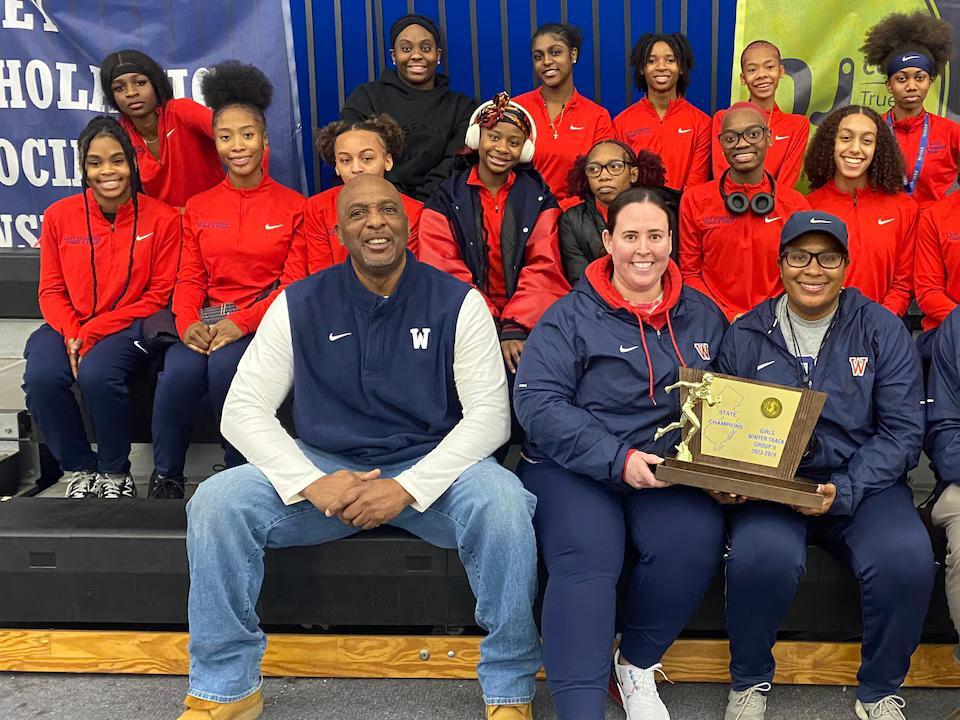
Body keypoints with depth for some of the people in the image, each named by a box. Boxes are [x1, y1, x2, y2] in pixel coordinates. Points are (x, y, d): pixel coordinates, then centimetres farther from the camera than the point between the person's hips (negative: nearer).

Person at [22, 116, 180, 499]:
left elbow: (158, 295, -4)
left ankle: (115, 471, -5)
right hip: (69, 327, 3)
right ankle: (80, 467, 0)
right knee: (41, 377, -27)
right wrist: (72, 335, -14)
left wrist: (93, 332, -13)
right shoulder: (59, 216, 4)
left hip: (130, 326, -3)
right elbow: (51, 291, 7)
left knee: (97, 375, -33)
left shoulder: (162, 218, -4)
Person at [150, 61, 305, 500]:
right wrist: (188, 323, -12)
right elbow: (189, 279, 11)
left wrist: (242, 323, -15)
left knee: (226, 367, -34)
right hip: (209, 319, 3)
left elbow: (295, 283, -2)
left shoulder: (293, 206, 4)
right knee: (179, 373, -30)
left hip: (266, 320, -2)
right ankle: (165, 477, -7)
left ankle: (238, 474, -11)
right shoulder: (198, 209, 15)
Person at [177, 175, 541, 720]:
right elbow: (244, 410, -4)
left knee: (503, 500, -32)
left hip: (432, 469, -1)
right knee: (217, 502, -21)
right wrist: (313, 484, -20)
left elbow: (489, 415, -9)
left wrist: (408, 487, -22)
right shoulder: (300, 305, -1)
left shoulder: (457, 302, -4)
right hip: (325, 468, 2)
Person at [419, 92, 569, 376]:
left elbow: (542, 270, -1)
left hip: (531, 321, 1)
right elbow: (446, 274, -2)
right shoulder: (447, 199, 7)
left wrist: (516, 328, -17)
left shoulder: (539, 198, 10)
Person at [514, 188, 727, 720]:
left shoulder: (703, 316, 13)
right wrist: (618, 459, -19)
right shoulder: (572, 315, 0)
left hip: (670, 470, 3)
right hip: (573, 467, -2)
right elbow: (537, 402, -10)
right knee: (586, 557, -30)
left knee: (696, 540, -27)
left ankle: (637, 666, -1)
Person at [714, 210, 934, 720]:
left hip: (862, 483, 1)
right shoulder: (745, 335, 7)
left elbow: (902, 430, -1)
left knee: (907, 559, -28)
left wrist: (844, 492, -15)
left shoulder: (883, 331, 5)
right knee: (762, 556, -32)